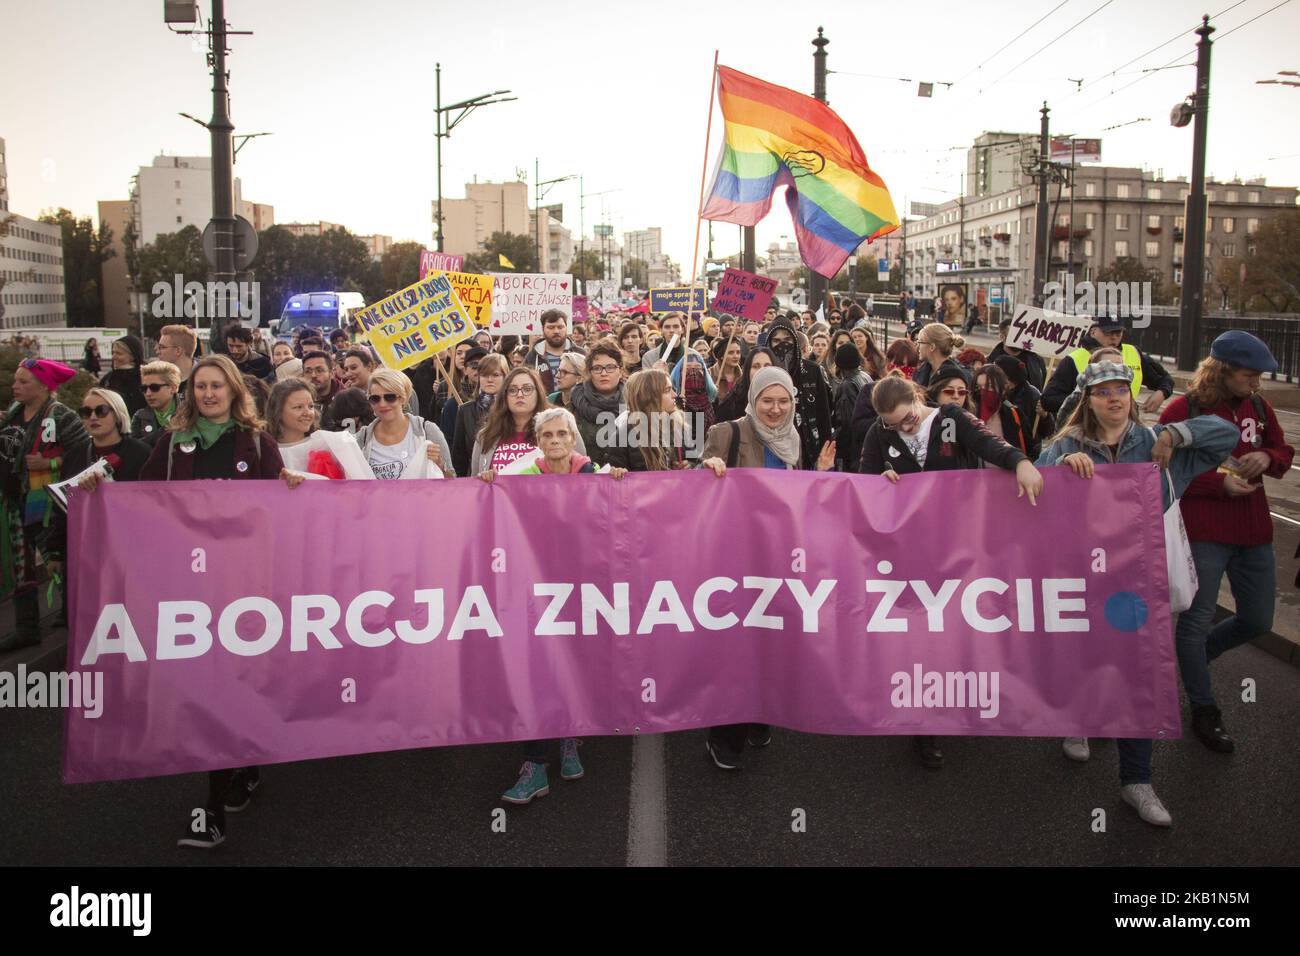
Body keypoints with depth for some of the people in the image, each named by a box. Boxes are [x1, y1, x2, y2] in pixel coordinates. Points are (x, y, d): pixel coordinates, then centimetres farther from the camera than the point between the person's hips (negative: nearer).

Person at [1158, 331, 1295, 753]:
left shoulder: (1257, 406, 6)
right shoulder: (1182, 410, -11)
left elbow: (1283, 453, 16)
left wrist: (1267, 457, -8)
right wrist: (1220, 484, -20)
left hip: (1253, 530, 6)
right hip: (1203, 532, -6)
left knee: (1257, 620, 14)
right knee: (1198, 619, 3)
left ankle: (1192, 657, 41)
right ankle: (1204, 710, 19)